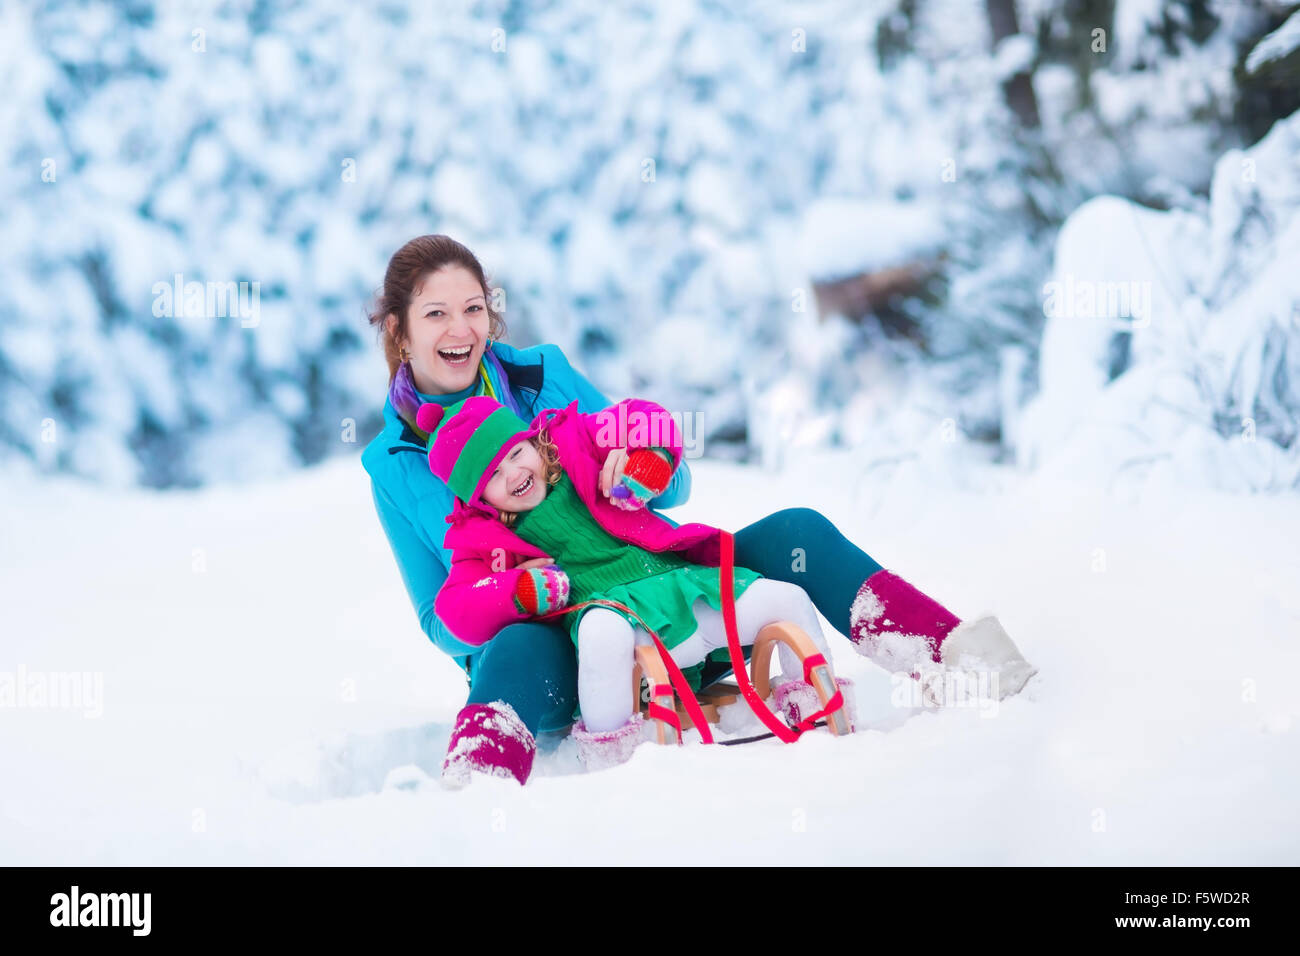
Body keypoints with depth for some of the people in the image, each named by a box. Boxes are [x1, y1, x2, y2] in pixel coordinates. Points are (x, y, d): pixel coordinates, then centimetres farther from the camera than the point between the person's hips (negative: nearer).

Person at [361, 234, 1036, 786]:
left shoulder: (545, 373, 7)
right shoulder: (394, 466, 3)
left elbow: (675, 488, 10)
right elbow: (440, 621, 3)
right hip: (560, 653, -3)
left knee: (794, 534, -17)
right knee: (516, 650, -39)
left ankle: (959, 659, -30)